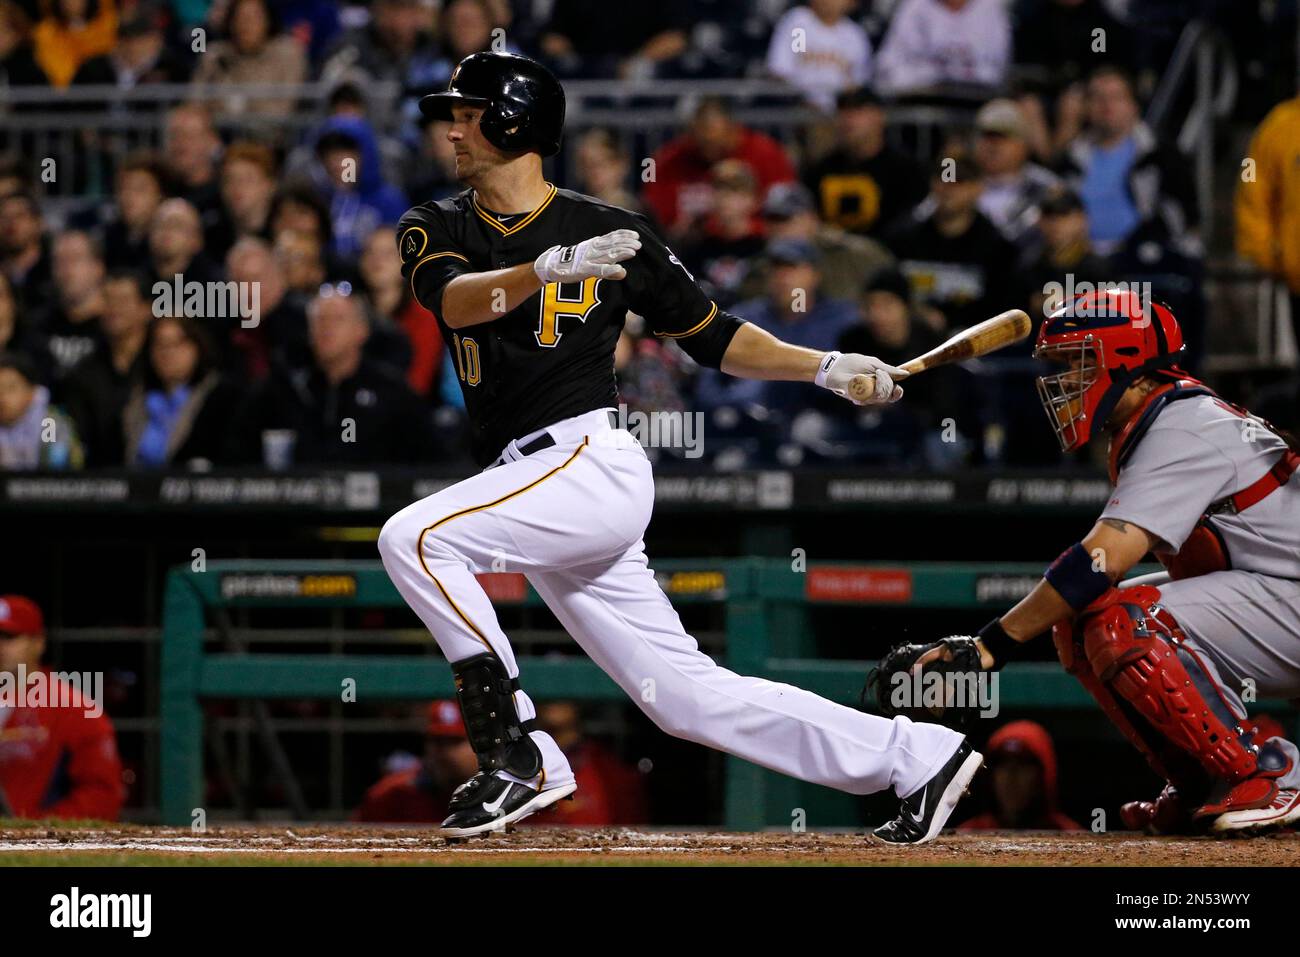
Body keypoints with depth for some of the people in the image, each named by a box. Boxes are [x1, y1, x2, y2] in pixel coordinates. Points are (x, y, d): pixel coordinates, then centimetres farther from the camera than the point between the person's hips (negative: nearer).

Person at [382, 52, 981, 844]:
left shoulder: (611, 233, 1)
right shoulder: (438, 229, 10)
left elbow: (713, 337, 8)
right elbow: (454, 300, -13)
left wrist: (826, 368, -4)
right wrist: (547, 270, -31)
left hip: (591, 461, -5)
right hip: (530, 485, 5)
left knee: (414, 537, -23)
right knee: (686, 694, 4)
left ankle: (517, 755, -17)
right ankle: (917, 758, 10)